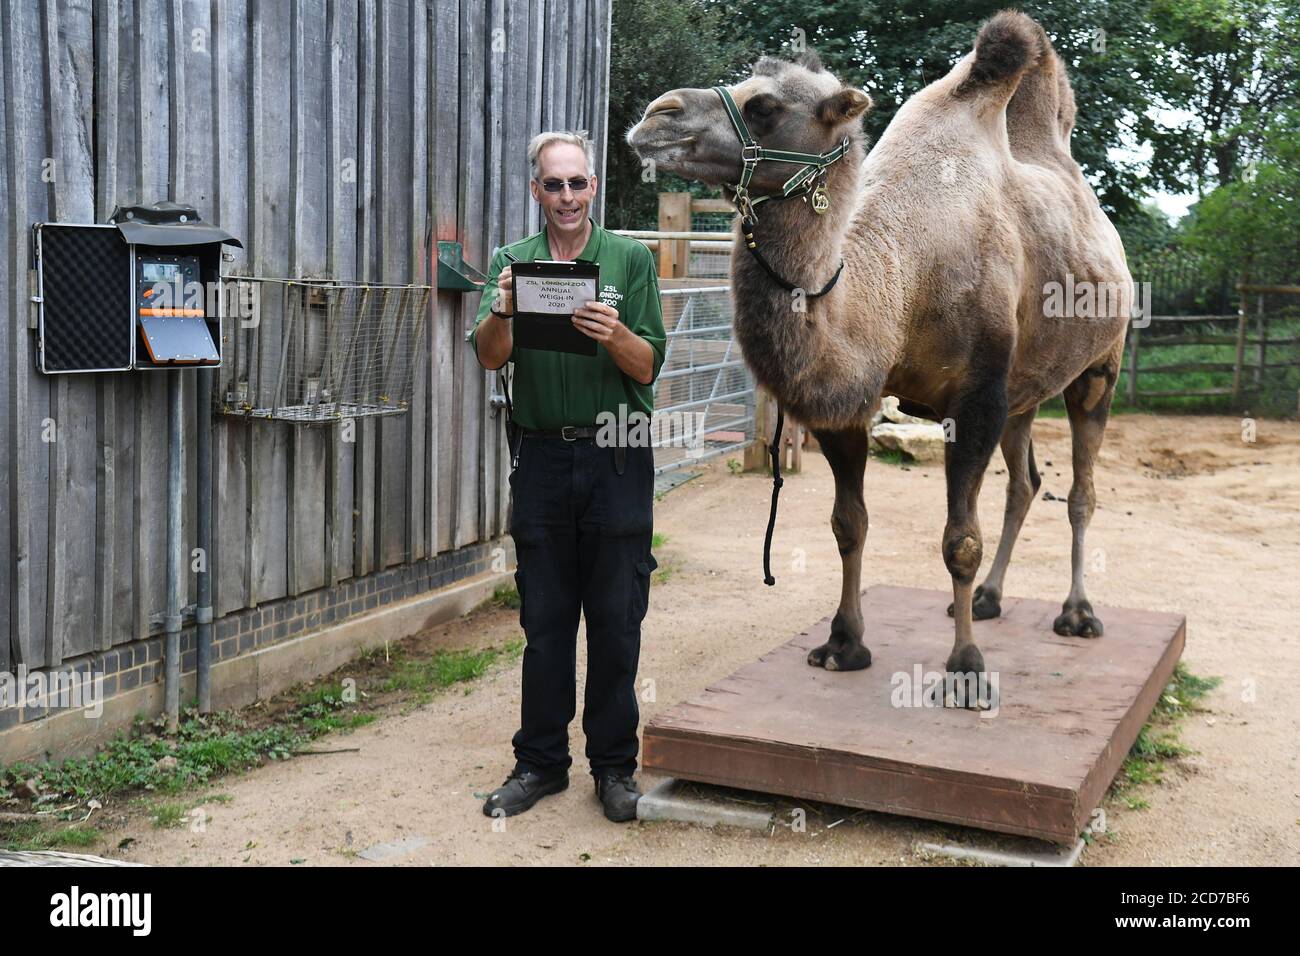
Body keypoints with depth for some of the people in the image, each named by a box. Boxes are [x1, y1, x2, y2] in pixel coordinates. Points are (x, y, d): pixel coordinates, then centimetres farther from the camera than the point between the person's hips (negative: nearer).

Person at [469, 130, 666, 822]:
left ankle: (614, 765, 16)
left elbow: (648, 368, -3)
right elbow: (489, 357, -3)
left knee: (616, 621, 4)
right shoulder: (513, 262, 9)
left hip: (616, 459, -1)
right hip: (541, 458, 2)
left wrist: (615, 334, -23)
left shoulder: (630, 259, 3)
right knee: (544, 620, 8)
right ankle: (540, 760, 20)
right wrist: (504, 310, -23)